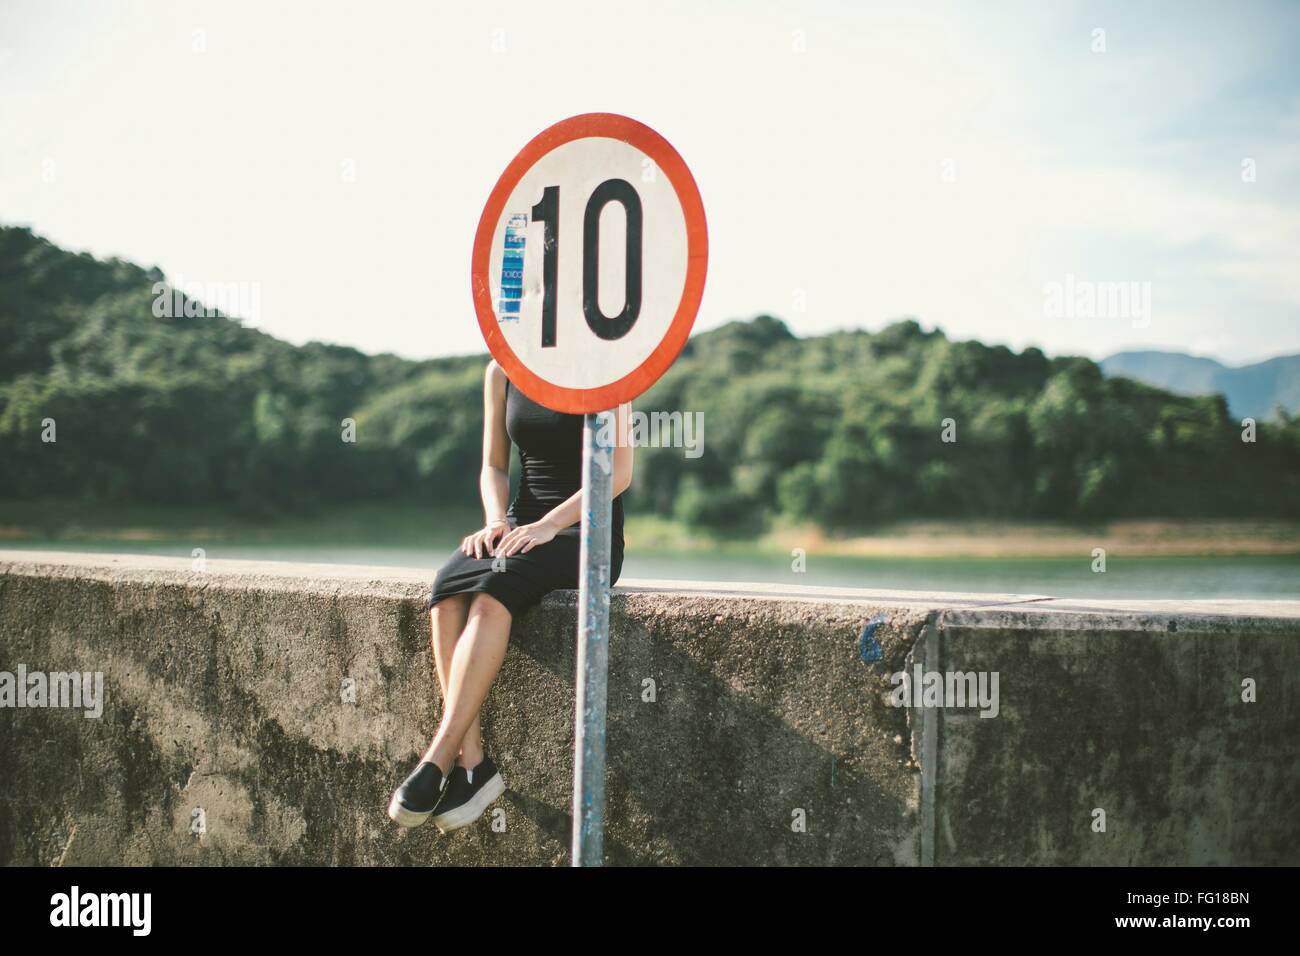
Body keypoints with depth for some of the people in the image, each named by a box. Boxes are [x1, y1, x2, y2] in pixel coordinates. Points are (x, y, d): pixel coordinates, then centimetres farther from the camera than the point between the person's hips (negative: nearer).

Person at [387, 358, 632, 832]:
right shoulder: (501, 372, 12)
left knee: (492, 593, -34)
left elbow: (619, 471, -11)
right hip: (522, 524, 5)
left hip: (590, 532, -5)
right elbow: (493, 467, 15)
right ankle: (472, 762, -30)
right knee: (448, 591, -28)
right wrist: (496, 522, -6)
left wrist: (548, 525, -21)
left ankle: (437, 761, -34)